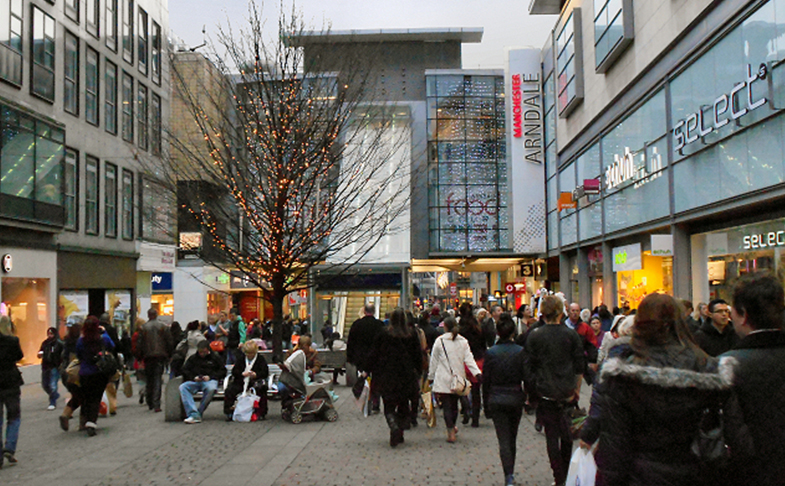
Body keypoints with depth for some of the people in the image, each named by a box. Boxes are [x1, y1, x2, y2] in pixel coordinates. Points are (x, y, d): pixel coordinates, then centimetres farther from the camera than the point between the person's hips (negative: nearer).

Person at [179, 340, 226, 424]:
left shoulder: (215, 358, 17)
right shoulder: (193, 358, 24)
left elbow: (222, 371, 9)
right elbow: (185, 370, 18)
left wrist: (210, 377, -6)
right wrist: (193, 377, -2)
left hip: (209, 380, -2)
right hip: (195, 381, 2)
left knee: (211, 388, -41)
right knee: (182, 387, -31)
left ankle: (200, 413, -28)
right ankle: (194, 414, -40)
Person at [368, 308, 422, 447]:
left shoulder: (383, 334, -4)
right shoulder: (412, 334, 2)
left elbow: (373, 356, -1)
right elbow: (418, 356, 6)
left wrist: (374, 374, 8)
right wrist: (418, 374, 14)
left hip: (388, 377, -2)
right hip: (407, 376, 2)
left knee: (389, 406, 3)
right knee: (404, 405, 15)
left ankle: (394, 427, -23)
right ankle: (400, 434, 13)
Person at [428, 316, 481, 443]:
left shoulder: (439, 341, -4)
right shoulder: (463, 341, 5)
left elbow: (434, 361, 2)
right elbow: (469, 359, -4)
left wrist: (431, 377, 10)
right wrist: (477, 373, -8)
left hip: (443, 379, -4)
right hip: (458, 378, 4)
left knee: (447, 406, -1)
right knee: (454, 404, 18)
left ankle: (451, 433, -5)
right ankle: (453, 427, 34)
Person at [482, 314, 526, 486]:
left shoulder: (490, 353, -6)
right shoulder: (520, 352, -6)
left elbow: (485, 381, -1)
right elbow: (526, 377, -3)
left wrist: (486, 405, 7)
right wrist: (526, 397, 10)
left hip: (496, 400, -1)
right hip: (515, 399, 1)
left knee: (503, 440, 1)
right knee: (512, 439, 17)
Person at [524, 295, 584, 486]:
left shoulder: (534, 336, -8)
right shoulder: (571, 335, -4)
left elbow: (528, 366, -5)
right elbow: (579, 366, 2)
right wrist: (576, 389, 15)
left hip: (545, 391, -2)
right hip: (567, 390, 2)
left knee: (551, 434, 7)